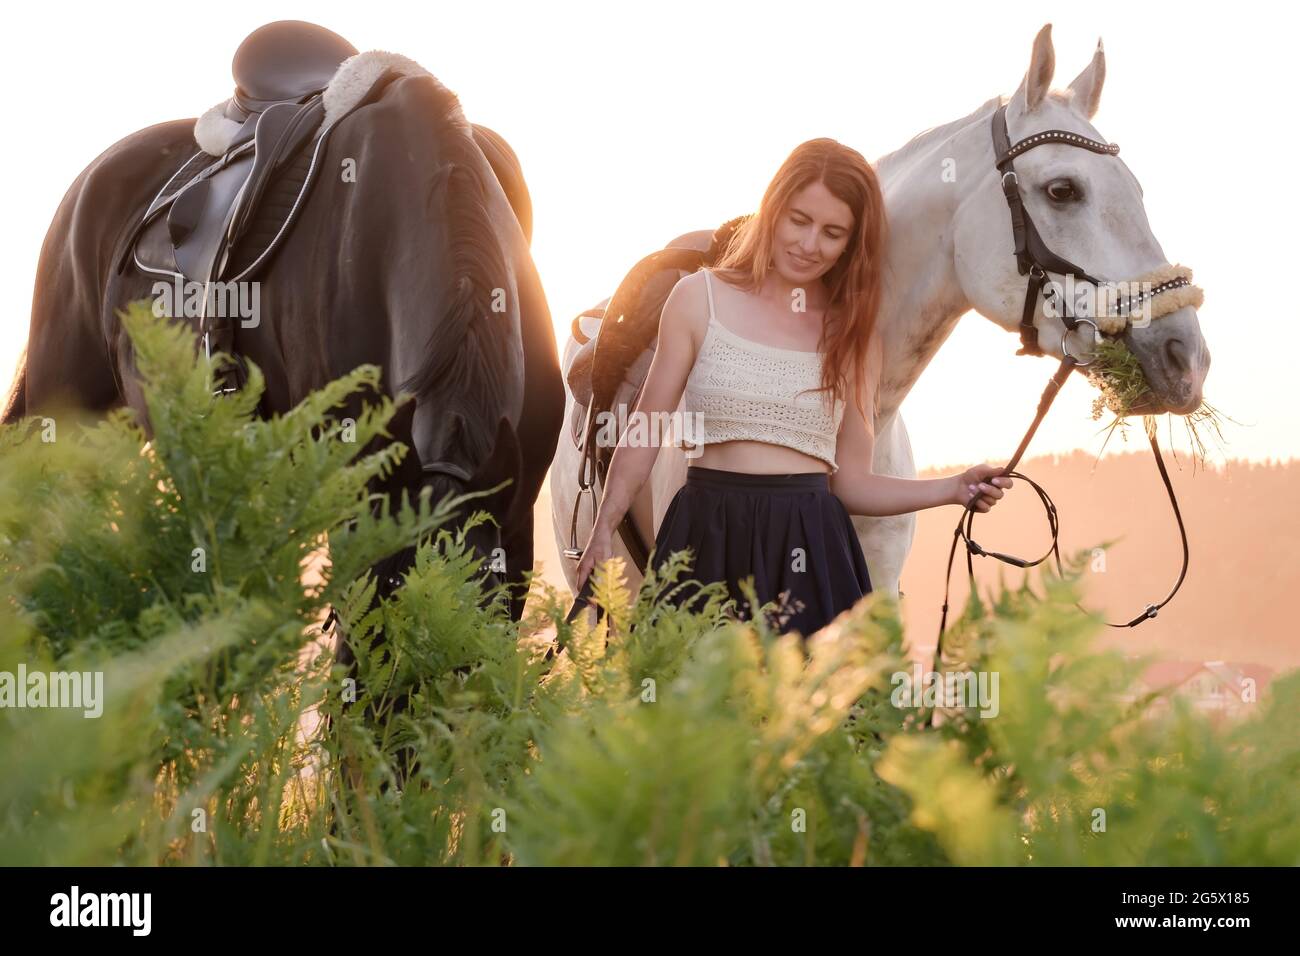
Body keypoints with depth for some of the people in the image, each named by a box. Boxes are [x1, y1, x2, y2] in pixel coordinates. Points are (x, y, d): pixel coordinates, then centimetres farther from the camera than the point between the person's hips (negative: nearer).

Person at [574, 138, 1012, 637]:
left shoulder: (853, 334, 9)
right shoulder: (700, 298, 3)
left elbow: (850, 481, 9)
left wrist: (955, 488, -3)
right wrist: (603, 531, -3)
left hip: (810, 546, 1)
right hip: (707, 538, -1)